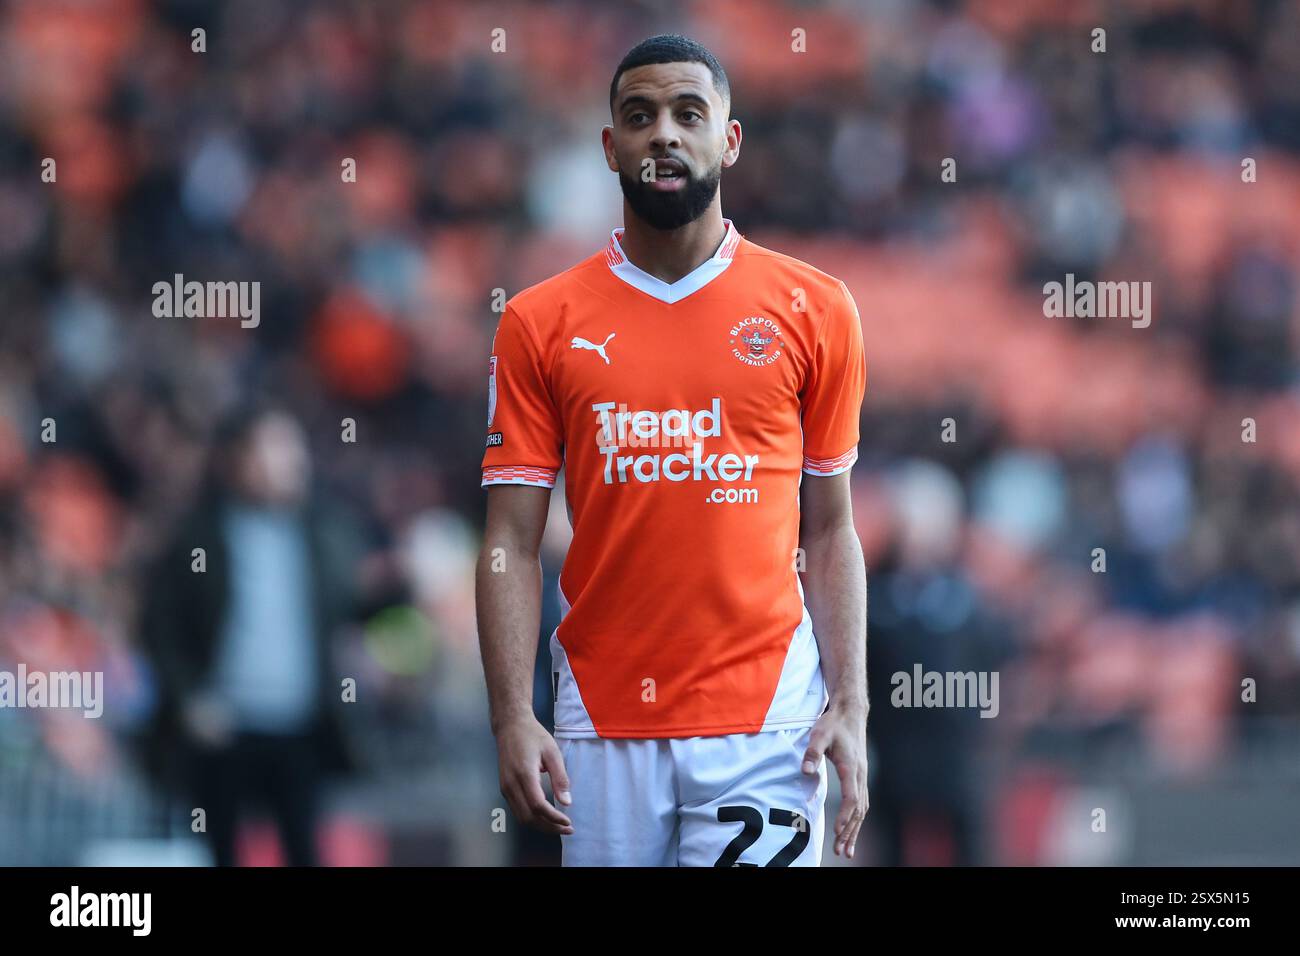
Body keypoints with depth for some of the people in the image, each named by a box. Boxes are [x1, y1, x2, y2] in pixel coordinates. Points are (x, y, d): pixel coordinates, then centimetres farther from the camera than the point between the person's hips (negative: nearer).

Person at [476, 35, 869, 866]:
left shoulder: (815, 311, 5)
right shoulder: (541, 324, 4)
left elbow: (829, 531, 8)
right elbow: (512, 541, 2)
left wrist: (851, 704, -2)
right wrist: (512, 719, -8)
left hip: (763, 723, -1)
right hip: (601, 725, 1)